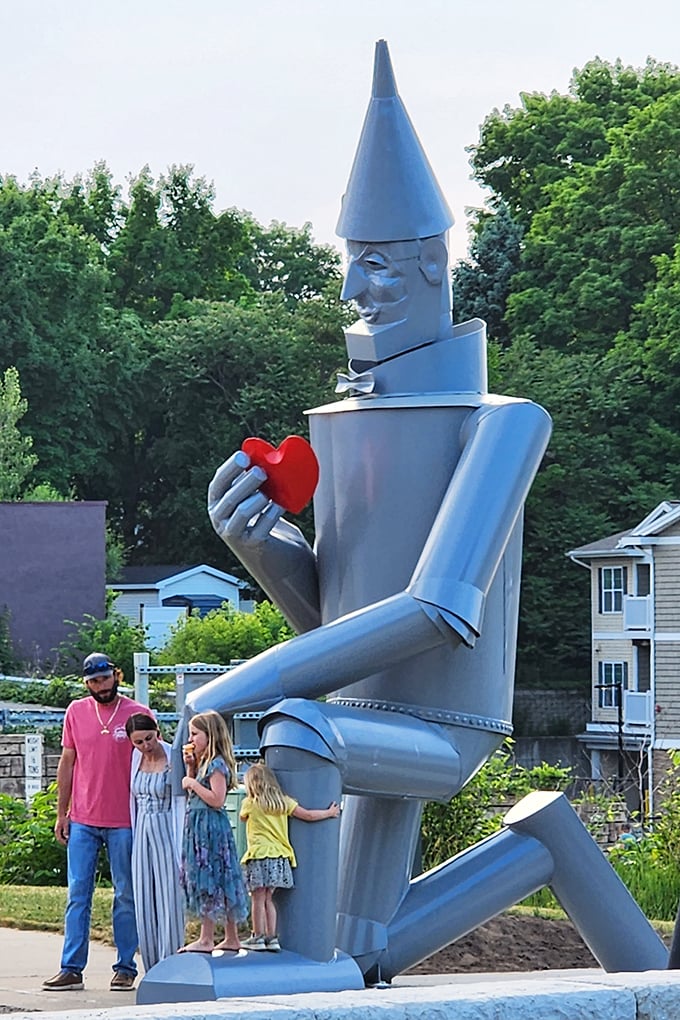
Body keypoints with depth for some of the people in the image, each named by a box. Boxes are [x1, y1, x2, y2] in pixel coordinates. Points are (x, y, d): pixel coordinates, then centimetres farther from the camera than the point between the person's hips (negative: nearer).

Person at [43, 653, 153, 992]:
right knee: (77, 894, 1)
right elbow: (67, 763, 12)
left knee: (126, 896, 4)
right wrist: (61, 814, 9)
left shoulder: (138, 714, 0)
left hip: (125, 821, -2)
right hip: (82, 821, 2)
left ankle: (125, 968, 9)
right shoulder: (76, 712, 7)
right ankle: (71, 969, 2)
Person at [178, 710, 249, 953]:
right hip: (198, 825, 10)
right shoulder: (204, 762, 16)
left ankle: (206, 939, -5)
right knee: (218, 882, 11)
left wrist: (192, 783, -16)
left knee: (207, 880, -7)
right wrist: (190, 766, 11)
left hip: (210, 828, -10)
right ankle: (231, 938, 15)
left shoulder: (217, 764, -14)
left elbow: (217, 799, -22)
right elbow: (193, 794, 20)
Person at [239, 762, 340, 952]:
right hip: (279, 856, 5)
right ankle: (272, 937, 11)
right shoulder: (283, 802, 6)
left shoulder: (249, 804, -2)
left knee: (258, 899, 0)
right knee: (268, 898, 12)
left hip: (259, 855, -5)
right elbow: (308, 815, 6)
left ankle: (258, 937, 2)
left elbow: (243, 818, 19)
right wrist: (330, 813, 20)